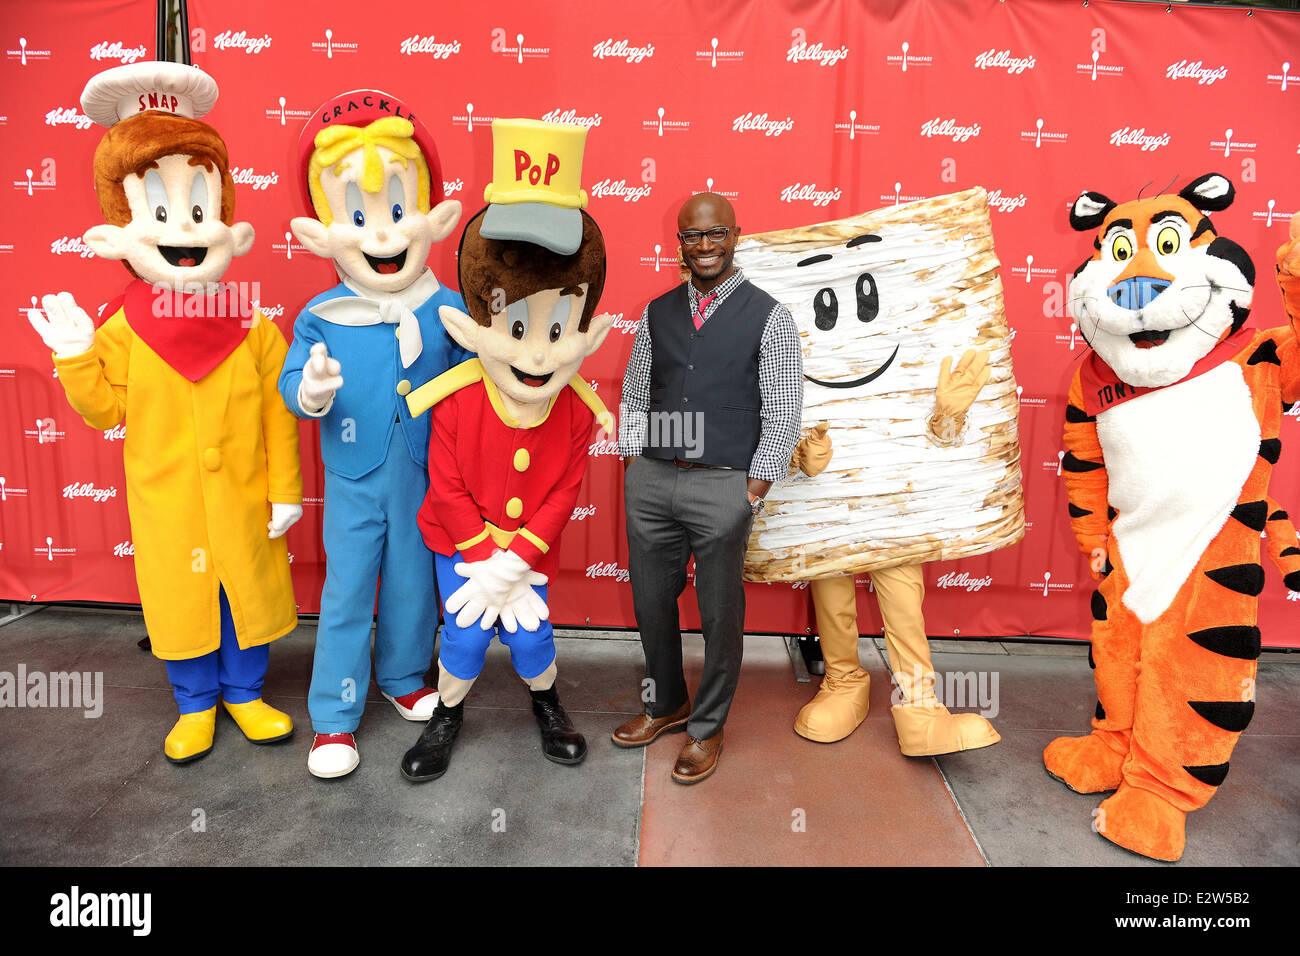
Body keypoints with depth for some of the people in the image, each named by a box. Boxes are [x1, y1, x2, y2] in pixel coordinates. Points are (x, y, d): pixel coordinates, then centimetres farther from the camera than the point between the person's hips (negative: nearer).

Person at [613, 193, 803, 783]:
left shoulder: (768, 317, -3)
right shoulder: (658, 313, 10)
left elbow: (782, 416, -5)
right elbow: (634, 396, 14)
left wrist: (753, 492, -8)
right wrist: (632, 469, 7)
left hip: (723, 485, -4)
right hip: (650, 480, 4)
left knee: (720, 615, 8)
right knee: (650, 602, 15)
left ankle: (707, 728, 30)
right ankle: (665, 704, 40)